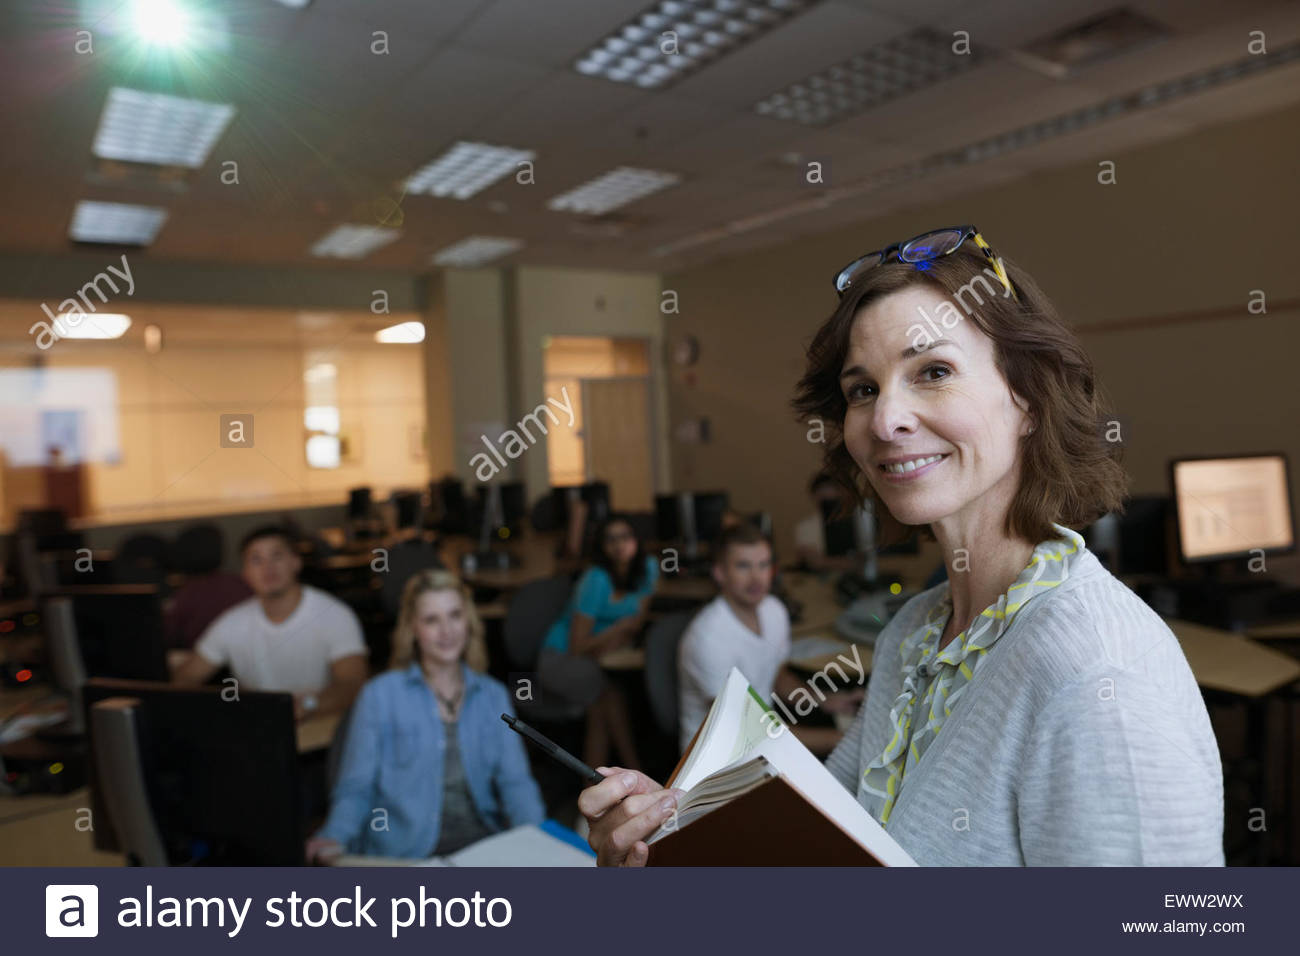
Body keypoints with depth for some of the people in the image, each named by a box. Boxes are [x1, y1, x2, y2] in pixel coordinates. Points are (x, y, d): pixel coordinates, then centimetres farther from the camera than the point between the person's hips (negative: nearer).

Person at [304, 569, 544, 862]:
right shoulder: (380, 695, 7)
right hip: (403, 854, -2)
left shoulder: (494, 696, 16)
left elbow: (515, 782, 9)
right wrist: (334, 838, -15)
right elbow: (356, 789, 6)